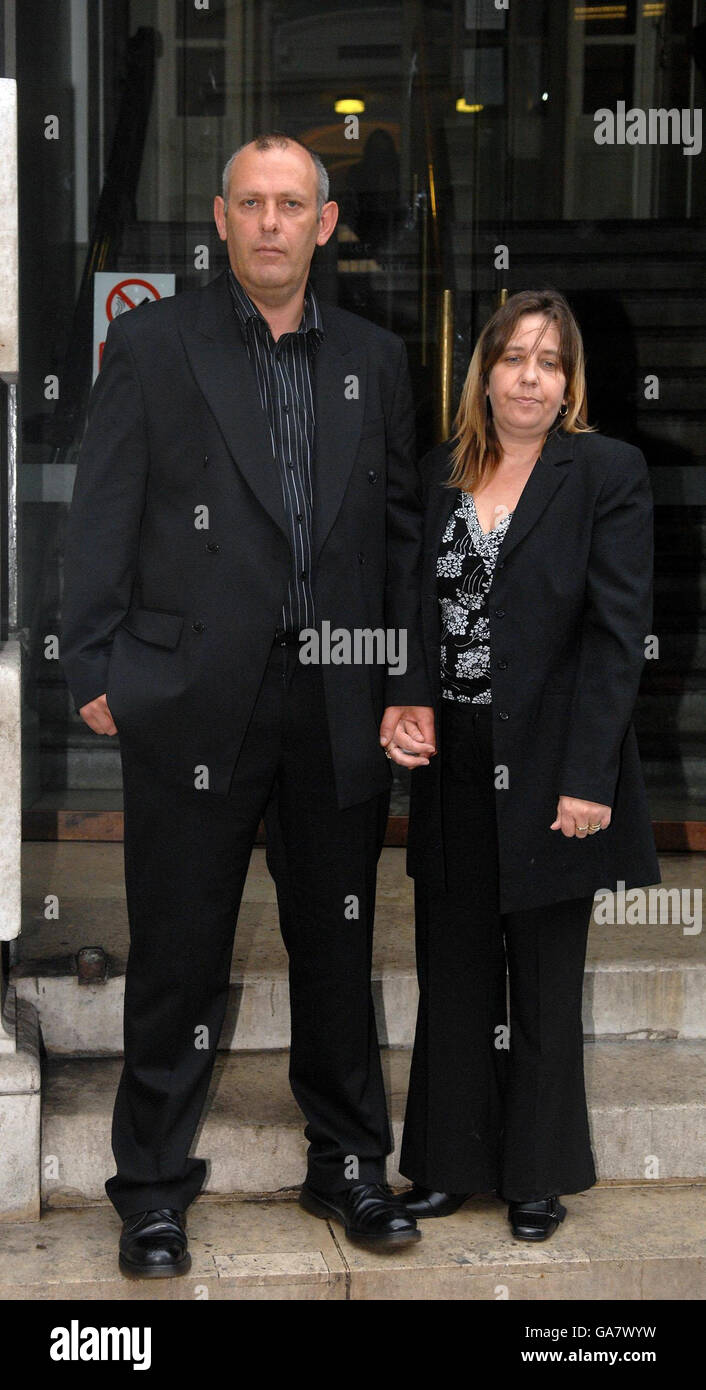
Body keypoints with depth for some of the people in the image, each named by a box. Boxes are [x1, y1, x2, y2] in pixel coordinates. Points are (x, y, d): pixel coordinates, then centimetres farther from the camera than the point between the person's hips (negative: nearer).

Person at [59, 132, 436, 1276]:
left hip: (339, 708, 3)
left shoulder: (374, 359, 12)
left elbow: (401, 530, 11)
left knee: (338, 946, 13)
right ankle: (152, 1191, 19)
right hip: (194, 701, -3)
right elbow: (101, 519, 0)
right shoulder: (152, 343, 3)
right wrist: (94, 669, -7)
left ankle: (348, 1163, 29)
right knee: (178, 956, 5)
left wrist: (409, 684, 4)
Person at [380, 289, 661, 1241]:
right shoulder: (437, 473, 7)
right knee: (453, 973, 13)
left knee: (546, 981, 10)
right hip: (450, 767, 4)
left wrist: (588, 779, -16)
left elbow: (617, 633, -11)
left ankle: (540, 1175, 25)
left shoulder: (609, 472, -6)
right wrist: (393, 709, -6)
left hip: (549, 770, -4)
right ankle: (452, 1163, 28)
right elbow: (408, 608, 12)